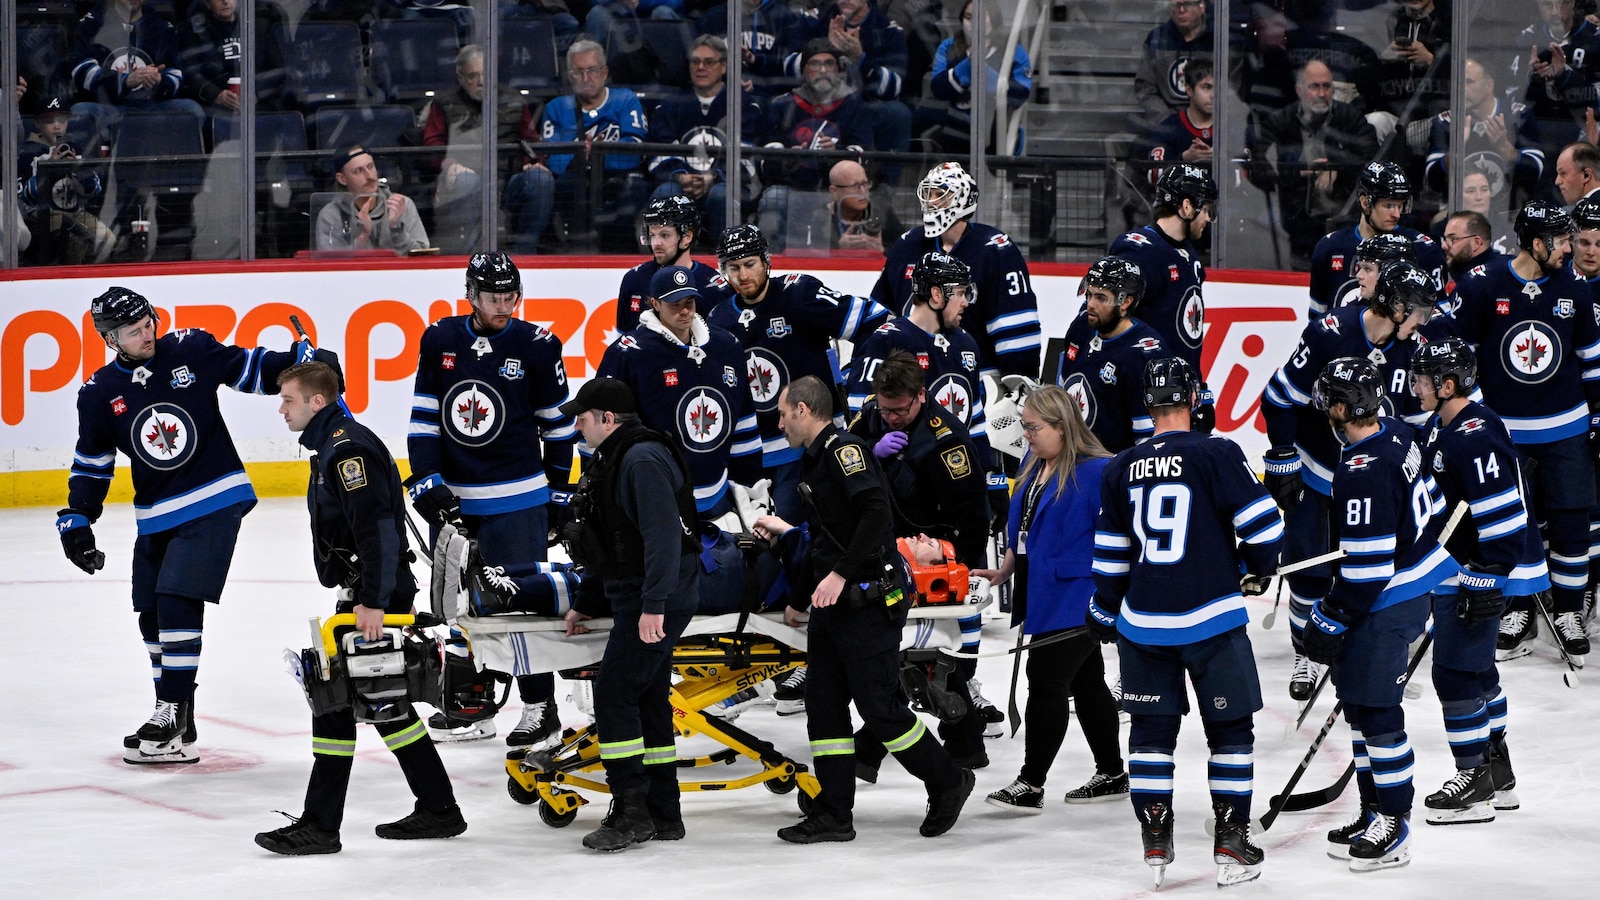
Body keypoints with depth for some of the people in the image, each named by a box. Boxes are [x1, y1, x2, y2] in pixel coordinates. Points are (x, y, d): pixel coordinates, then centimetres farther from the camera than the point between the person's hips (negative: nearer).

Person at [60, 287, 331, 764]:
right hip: (156, 517, 4)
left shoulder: (191, 350, -5)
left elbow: (247, 367, 8)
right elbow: (92, 463, 8)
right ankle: (176, 721, 20)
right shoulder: (100, 393, 0)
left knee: (178, 602, -16)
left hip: (215, 501, -4)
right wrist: (77, 522, 2)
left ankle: (172, 720, -13)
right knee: (153, 616, 7)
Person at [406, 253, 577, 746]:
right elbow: (424, 417, 4)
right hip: (452, 498, 4)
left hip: (517, 501, -4)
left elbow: (558, 421, 3)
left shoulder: (536, 346, -6)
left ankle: (540, 709, 3)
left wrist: (559, 489, 7)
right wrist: (426, 483, -5)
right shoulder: (439, 341, 2)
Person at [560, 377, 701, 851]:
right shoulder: (612, 460, 18)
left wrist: (652, 605, -31)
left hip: (656, 604, -11)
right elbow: (608, 546, 27)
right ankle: (662, 816, 17)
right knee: (647, 702, 12)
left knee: (614, 696, -13)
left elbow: (663, 535, -26)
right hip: (637, 600, 11)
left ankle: (631, 812, -11)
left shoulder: (643, 460, -17)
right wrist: (584, 603, 28)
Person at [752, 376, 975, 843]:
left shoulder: (845, 449, -13)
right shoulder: (817, 460, 18)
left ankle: (947, 782, 11)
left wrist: (841, 574, -28)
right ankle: (834, 813, 8)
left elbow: (877, 514, -26)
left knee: (878, 705, -5)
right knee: (824, 704, 6)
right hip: (831, 604, 10)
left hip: (869, 603, -10)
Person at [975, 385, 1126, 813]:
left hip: (1076, 596, -9)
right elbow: (1021, 527, 21)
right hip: (1042, 593, 9)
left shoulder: (1097, 472, -19)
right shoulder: (1033, 464, 9)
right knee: (1085, 682, 16)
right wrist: (1005, 570, 16)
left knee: (1046, 680, -10)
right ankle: (1111, 774, 26)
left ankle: (1031, 784, -7)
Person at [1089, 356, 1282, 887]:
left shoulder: (1122, 470, 5)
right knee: (1230, 728, 7)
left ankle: (1155, 841, 13)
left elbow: (1110, 554, 13)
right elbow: (1263, 525, -10)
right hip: (1211, 619, -4)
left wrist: (1103, 614, 26)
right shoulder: (1217, 455, -10)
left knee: (1152, 728, 14)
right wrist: (1256, 571, 11)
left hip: (1143, 622, 4)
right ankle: (1231, 843, 5)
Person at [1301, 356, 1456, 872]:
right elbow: (1431, 505, 16)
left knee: (1375, 709, -4)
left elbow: (1367, 564, -25)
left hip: (1387, 601, -10)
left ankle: (1394, 827, 3)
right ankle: (1375, 811, 26)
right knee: (1357, 700, 18)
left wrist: (1333, 619, -15)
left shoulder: (1362, 472, -27)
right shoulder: (1397, 435, 3)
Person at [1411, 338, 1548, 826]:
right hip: (1455, 564, 11)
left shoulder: (1475, 438, -24)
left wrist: (1486, 584, -24)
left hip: (1485, 569, -11)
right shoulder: (1443, 426, 9)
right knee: (1477, 668, 17)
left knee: (1456, 671, -7)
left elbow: (1501, 515, -26)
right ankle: (1497, 775, 28)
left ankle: (1475, 782, 1)